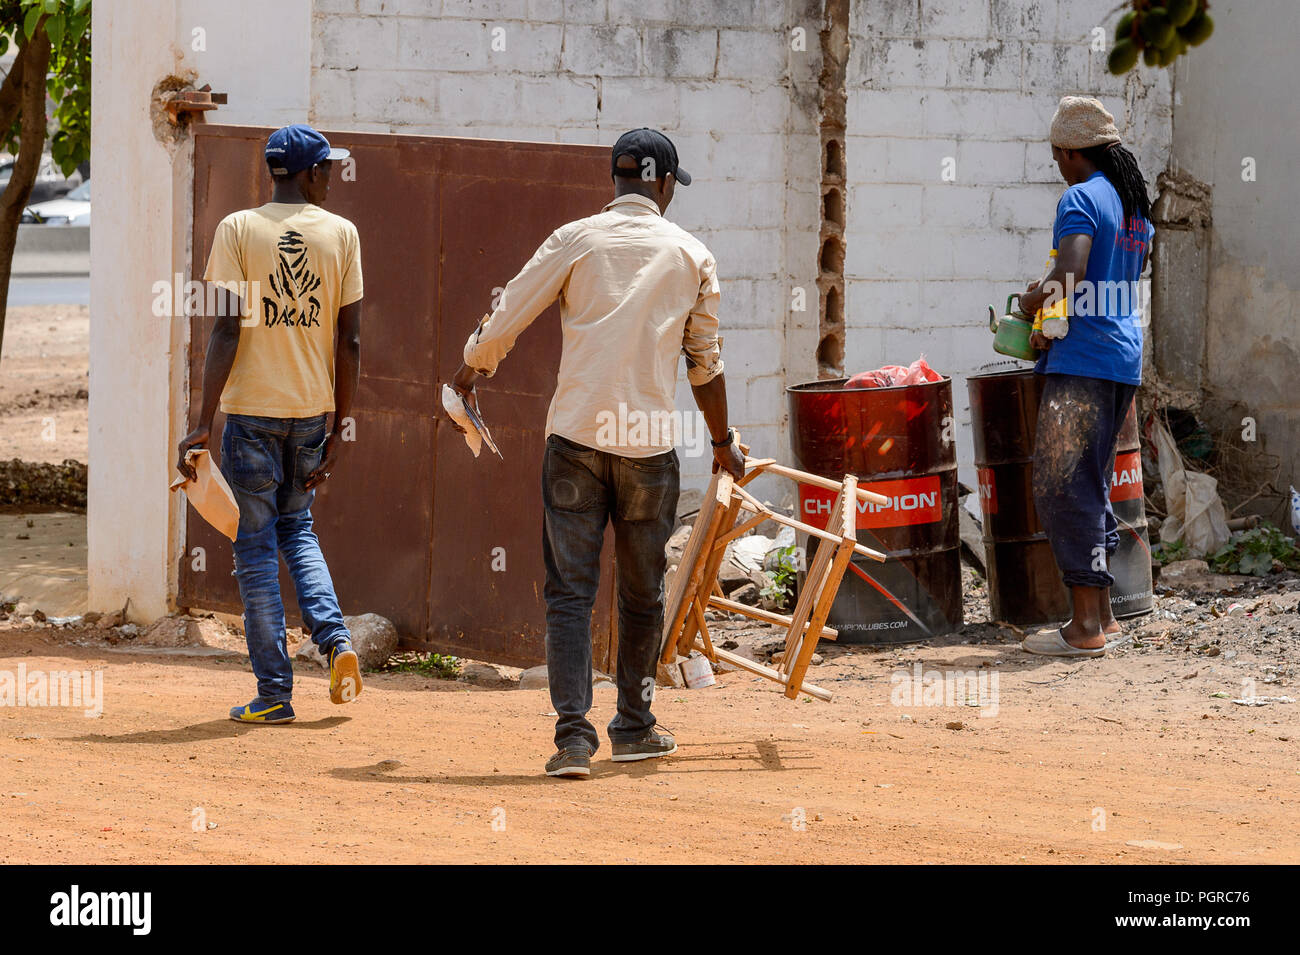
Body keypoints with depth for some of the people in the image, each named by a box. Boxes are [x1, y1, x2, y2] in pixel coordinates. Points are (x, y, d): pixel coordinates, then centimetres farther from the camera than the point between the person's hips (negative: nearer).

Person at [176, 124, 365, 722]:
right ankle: (334, 638, 3)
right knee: (296, 527, 23)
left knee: (256, 547, 4)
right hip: (313, 407, 3)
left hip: (252, 408, -3)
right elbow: (349, 341, 0)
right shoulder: (341, 234, 2)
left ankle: (274, 693, 3)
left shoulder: (238, 230, -5)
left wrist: (203, 424, -11)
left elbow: (228, 329, -12)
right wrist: (337, 430, 7)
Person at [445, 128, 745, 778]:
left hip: (575, 437, -1)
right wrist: (722, 442, 28)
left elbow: (505, 320, 2)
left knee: (569, 589, -1)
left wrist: (466, 377, 21)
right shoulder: (690, 255, 7)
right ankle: (634, 728, 23)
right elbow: (706, 362, 13)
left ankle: (573, 733, -14)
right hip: (649, 443, 1)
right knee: (642, 593, 16)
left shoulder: (576, 240, 2)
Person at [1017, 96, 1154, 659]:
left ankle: (1086, 628, -10)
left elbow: (1069, 277, -23)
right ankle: (1101, 615, 18)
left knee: (1061, 486, -7)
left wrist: (1032, 303, -4)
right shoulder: (1136, 206, 17)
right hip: (1124, 359, 9)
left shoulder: (1081, 199, -11)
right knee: (1090, 485, 16)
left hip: (1083, 361, -9)